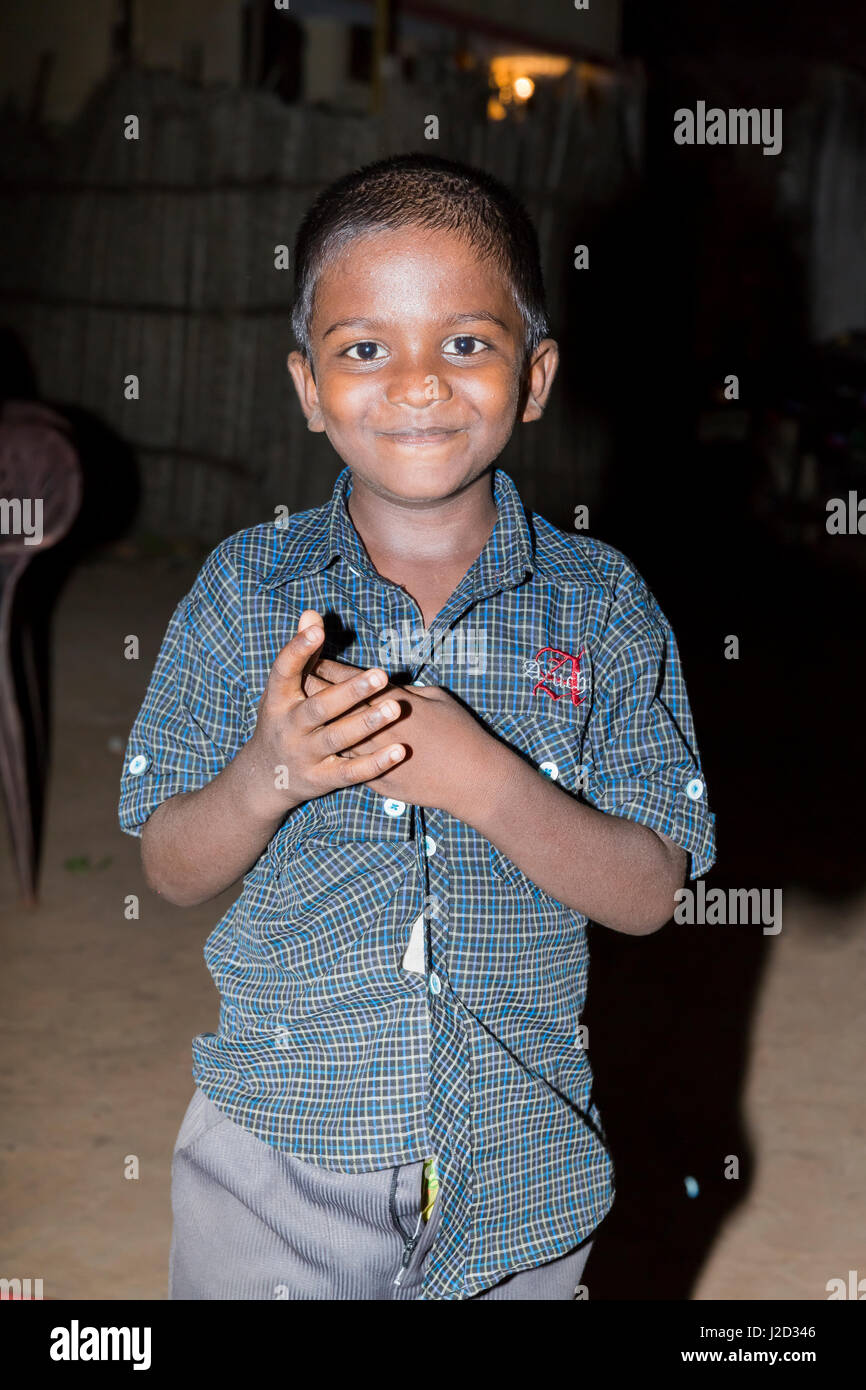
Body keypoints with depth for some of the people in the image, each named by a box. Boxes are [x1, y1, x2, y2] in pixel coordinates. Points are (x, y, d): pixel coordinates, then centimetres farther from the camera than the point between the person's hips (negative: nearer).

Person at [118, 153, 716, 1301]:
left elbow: (649, 895, -9)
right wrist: (268, 777, -23)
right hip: (274, 1142, 0)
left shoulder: (601, 605, -6)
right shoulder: (246, 587, -5)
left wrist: (486, 780, -25)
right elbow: (173, 872, -2)